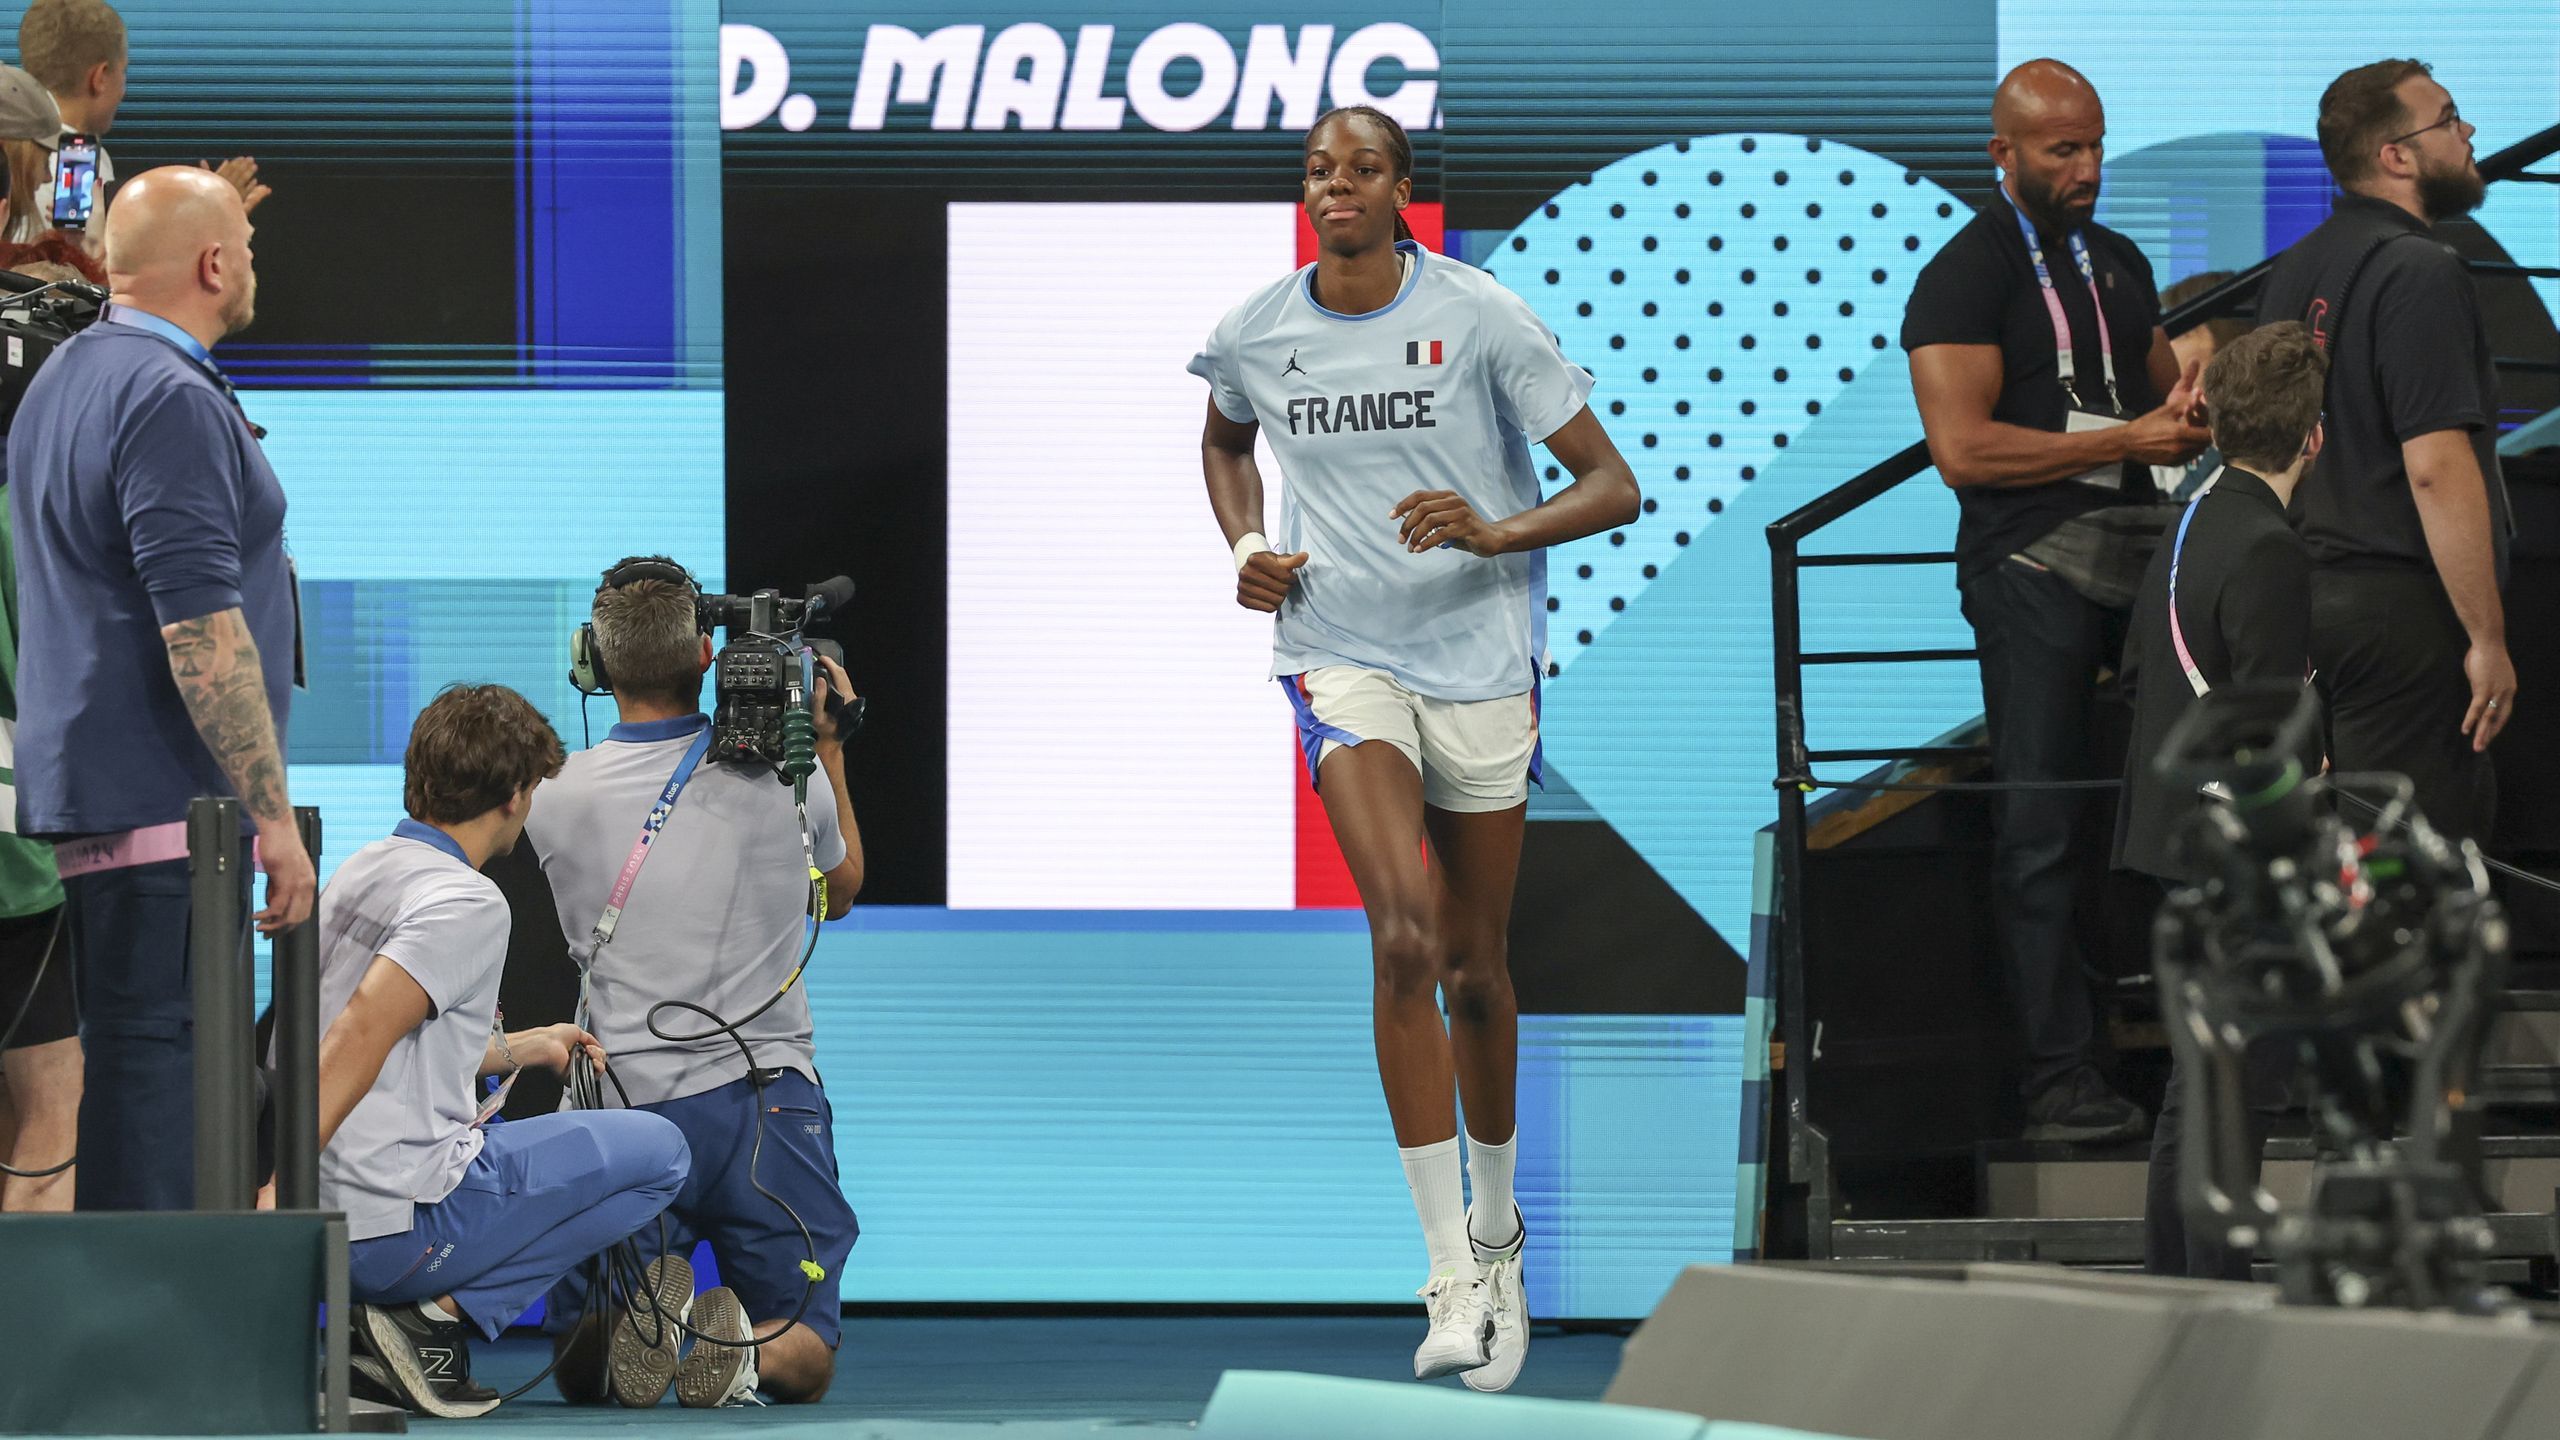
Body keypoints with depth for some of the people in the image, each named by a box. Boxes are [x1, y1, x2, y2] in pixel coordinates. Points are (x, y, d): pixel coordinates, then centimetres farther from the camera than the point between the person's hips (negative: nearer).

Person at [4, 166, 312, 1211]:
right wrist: (274, 814, -19)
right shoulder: (171, 399, -15)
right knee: (156, 1061, -12)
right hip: (166, 804, -10)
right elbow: (200, 630, -21)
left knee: (133, 1062, 13)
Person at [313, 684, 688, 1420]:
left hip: (333, 1217, 9)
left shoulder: (362, 871, 14)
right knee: (659, 1151, 5)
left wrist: (522, 1049, 38)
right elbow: (359, 1035, -26)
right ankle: (441, 1314, -6)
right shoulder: (467, 902, -14)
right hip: (404, 1224, -9)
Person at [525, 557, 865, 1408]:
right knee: (804, 1359, 12)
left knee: (580, 1368, 13)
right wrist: (829, 746, 29)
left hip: (624, 1108, 0)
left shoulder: (557, 801, -3)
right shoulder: (782, 778, -2)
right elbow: (840, 890, 21)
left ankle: (639, 1317, -22)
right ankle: (745, 1344, -24)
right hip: (765, 1101, 0)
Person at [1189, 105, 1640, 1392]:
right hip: (1338, 651, 0)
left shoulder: (1480, 319, -9)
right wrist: (1245, 546, 5)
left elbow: (1612, 486, -8)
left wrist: (1497, 533, -25)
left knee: (1473, 967, 10)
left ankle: (1495, 1223, 37)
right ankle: (1454, 1281, -21)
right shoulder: (1255, 335, 0)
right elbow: (1226, 442, 24)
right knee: (1403, 935, -20)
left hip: (1479, 655, 0)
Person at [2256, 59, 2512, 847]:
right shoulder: (2419, 273, -15)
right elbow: (2436, 466, -21)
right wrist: (2488, 639, -18)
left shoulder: (2294, 271, 13)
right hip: (2402, 605, -9)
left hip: (2302, 598, 9)